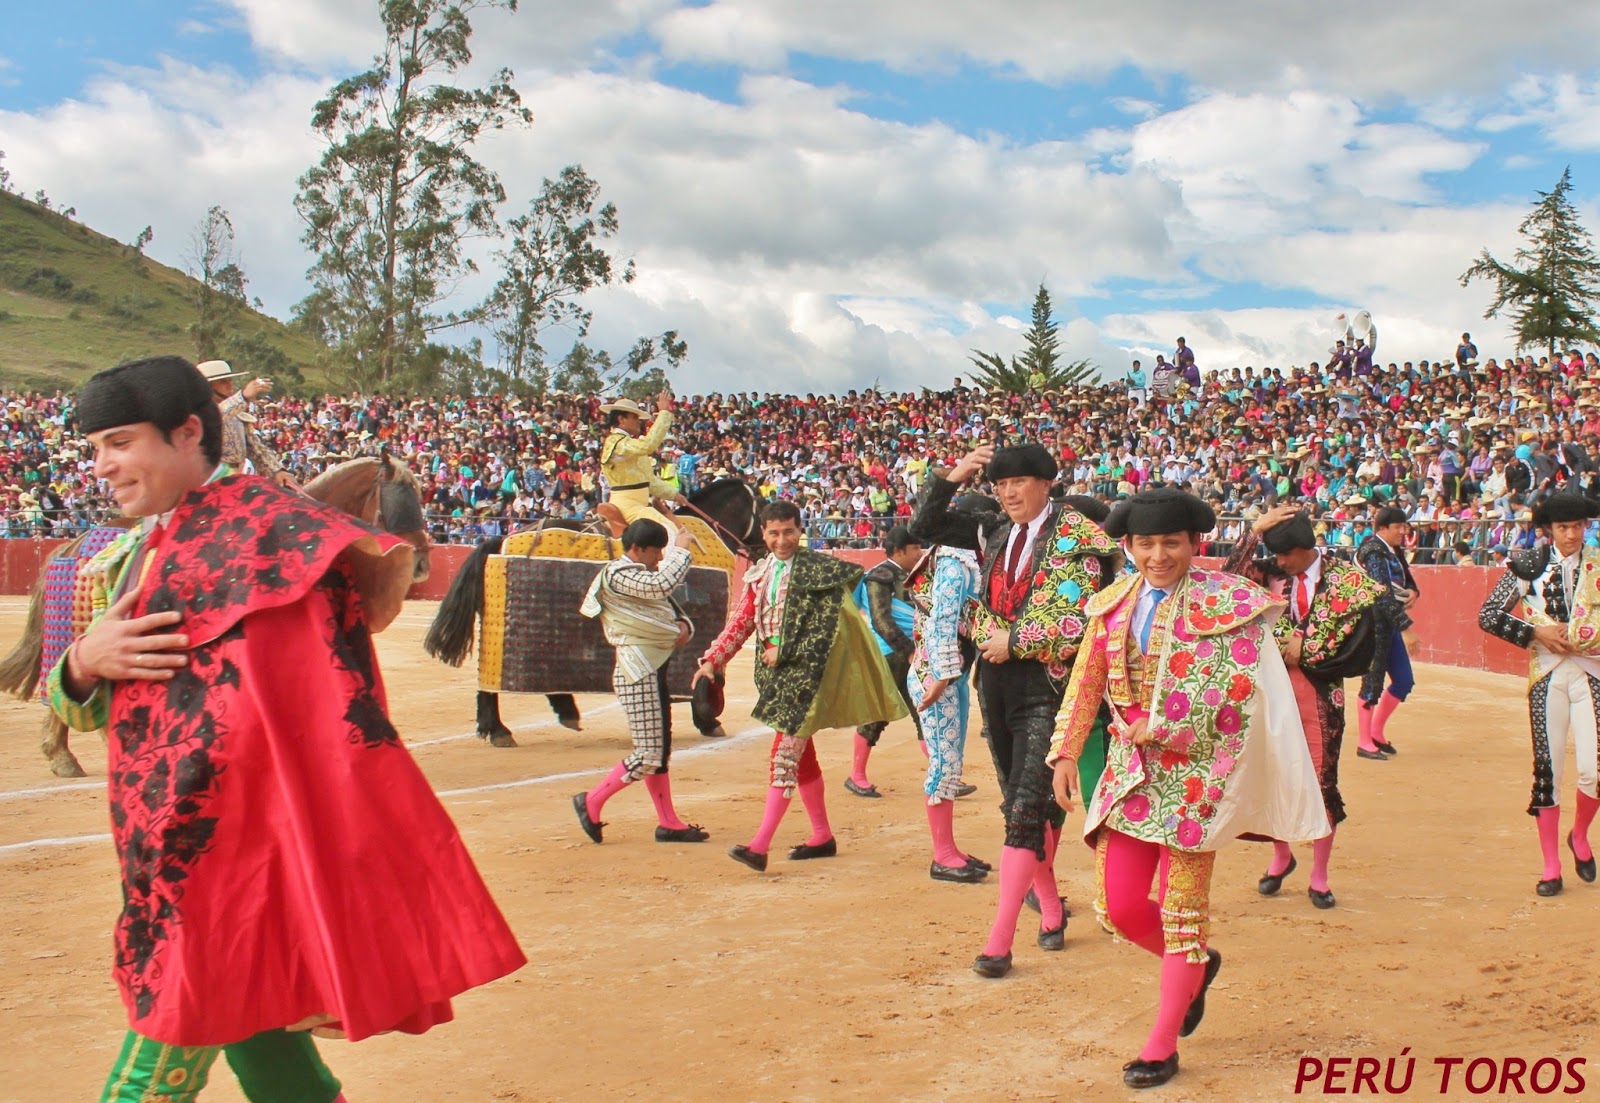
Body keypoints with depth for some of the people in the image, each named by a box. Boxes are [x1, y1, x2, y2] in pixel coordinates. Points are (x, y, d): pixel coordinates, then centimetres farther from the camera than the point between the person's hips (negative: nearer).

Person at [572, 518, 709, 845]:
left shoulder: (642, 575, 18)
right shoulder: (618, 575, -13)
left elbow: (669, 607, 22)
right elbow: (664, 584, -28)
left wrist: (683, 624, -1)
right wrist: (681, 549, -14)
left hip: (655, 669, 11)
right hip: (638, 671, -11)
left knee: (660, 749, 13)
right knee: (648, 754, -8)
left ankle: (668, 823, 19)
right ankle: (592, 802, 5)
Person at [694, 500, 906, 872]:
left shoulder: (819, 569, -8)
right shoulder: (760, 574, 12)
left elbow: (826, 628, -13)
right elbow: (742, 621, 14)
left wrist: (785, 653, -14)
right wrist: (712, 659, 5)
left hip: (806, 670, -7)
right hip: (775, 672, 7)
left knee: (785, 753, -12)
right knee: (801, 754, 14)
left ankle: (760, 846, -15)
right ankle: (822, 836, 26)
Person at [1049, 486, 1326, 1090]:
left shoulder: (1222, 602, -7)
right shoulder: (1114, 604, 7)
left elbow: (1231, 685, -16)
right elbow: (1086, 683, 8)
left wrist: (1156, 727, -17)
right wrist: (1066, 751, 0)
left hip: (1193, 773, -5)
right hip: (1129, 771, 5)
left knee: (1183, 906, 3)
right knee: (1120, 906, 3)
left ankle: (1162, 1045, 15)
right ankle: (1196, 967, 34)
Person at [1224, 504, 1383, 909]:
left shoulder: (1345, 578, -4)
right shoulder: (1272, 573, 4)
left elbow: (1359, 635, -7)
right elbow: (1231, 578, -10)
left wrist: (1306, 653, -8)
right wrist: (1254, 530, -13)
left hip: (1320, 693, -2)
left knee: (1322, 781, 2)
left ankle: (1319, 877, 16)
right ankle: (1281, 857, 30)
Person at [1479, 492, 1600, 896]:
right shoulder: (1529, 564, 0)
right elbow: (1488, 616, -1)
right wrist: (1536, 633, -11)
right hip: (1548, 674, -1)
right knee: (1547, 771, 2)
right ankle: (1551, 867, 13)